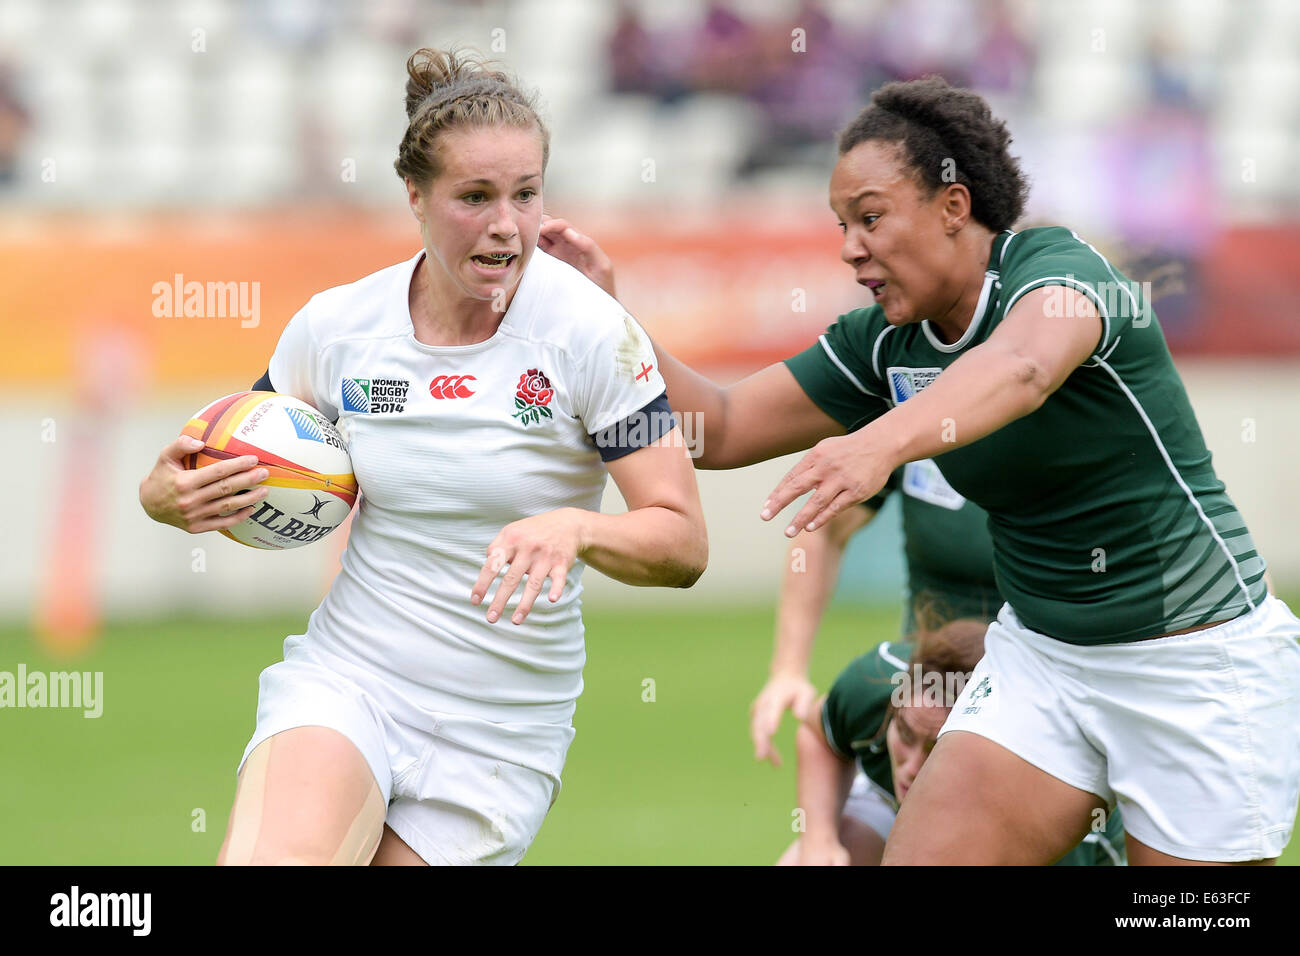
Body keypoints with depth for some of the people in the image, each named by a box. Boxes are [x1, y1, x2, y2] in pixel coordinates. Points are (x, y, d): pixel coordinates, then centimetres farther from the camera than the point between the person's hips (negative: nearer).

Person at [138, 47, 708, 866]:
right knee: (274, 858, -30)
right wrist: (170, 497, -7)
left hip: (502, 729, 0)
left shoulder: (588, 330, -10)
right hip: (343, 677, 0)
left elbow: (683, 544, -10)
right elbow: (239, 476, 15)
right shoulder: (336, 326, -1)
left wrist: (575, 529, -30)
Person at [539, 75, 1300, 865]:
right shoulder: (885, 344, 3)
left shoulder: (1055, 265, -19)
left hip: (1202, 659, -6)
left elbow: (1021, 368, -42)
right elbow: (722, 429, 8)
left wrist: (882, 442, -60)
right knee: (920, 857, -7)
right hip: (1041, 653, 6)